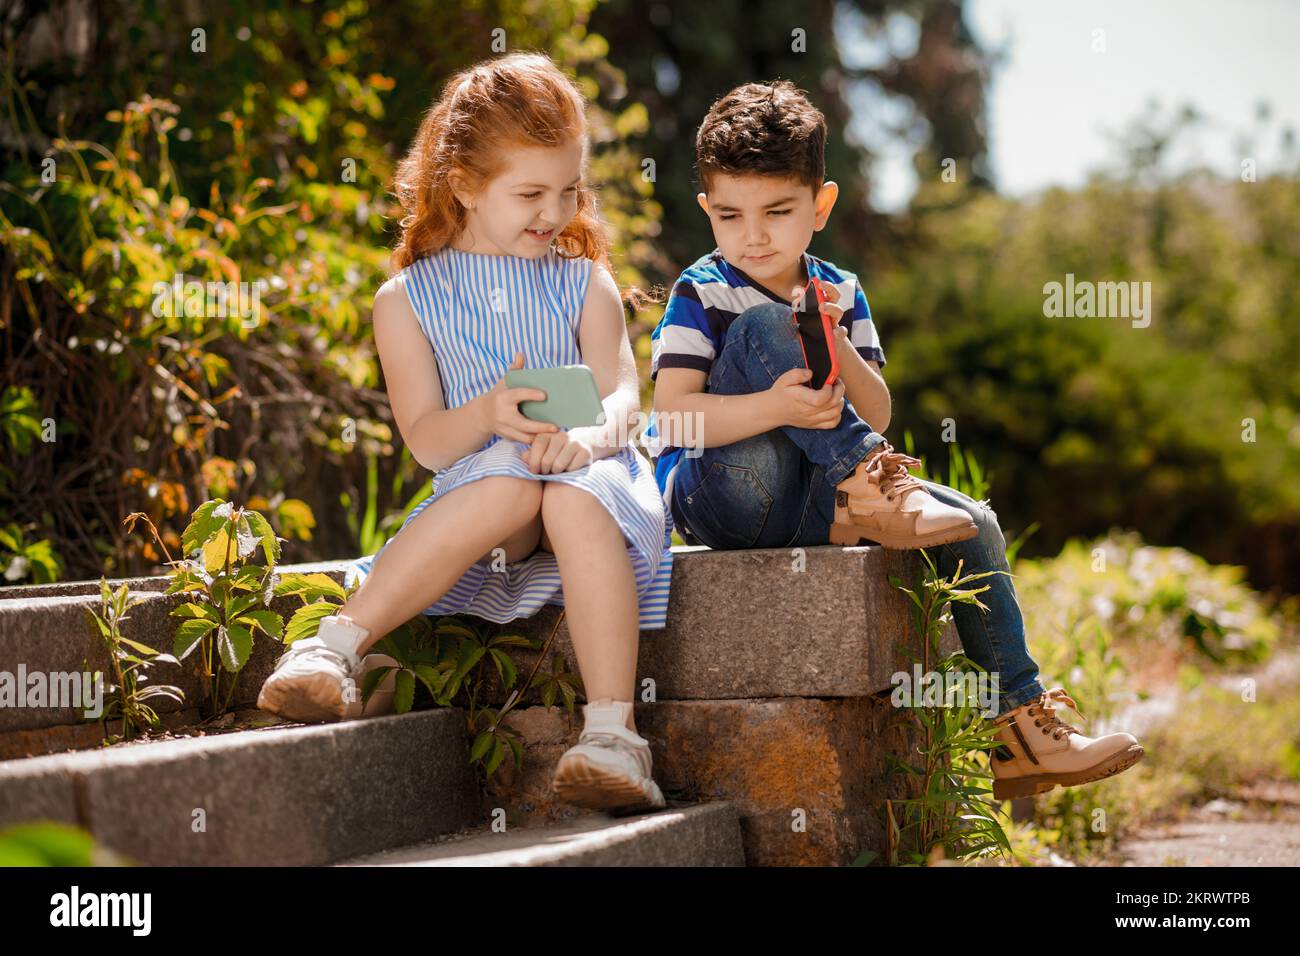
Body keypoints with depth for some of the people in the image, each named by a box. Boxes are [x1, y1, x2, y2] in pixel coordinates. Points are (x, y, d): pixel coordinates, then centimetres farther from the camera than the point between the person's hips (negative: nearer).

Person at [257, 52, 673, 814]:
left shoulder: (585, 283, 15)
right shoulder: (410, 300, 9)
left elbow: (622, 393, 0)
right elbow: (426, 440, -1)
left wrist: (589, 433, -26)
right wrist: (485, 417, -25)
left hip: (595, 477, 1)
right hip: (479, 489, -1)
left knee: (575, 492, -36)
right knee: (510, 478, -37)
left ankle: (613, 736, -43)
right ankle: (334, 649, -36)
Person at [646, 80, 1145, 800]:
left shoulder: (840, 294, 10)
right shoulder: (702, 294, -6)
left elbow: (877, 418, 2)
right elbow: (671, 415, -20)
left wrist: (837, 348, -16)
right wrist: (775, 407, -34)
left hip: (807, 500, 6)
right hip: (721, 496, -6)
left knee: (974, 525, -5)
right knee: (763, 324, -25)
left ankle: (1022, 718, 1)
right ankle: (870, 490, -30)